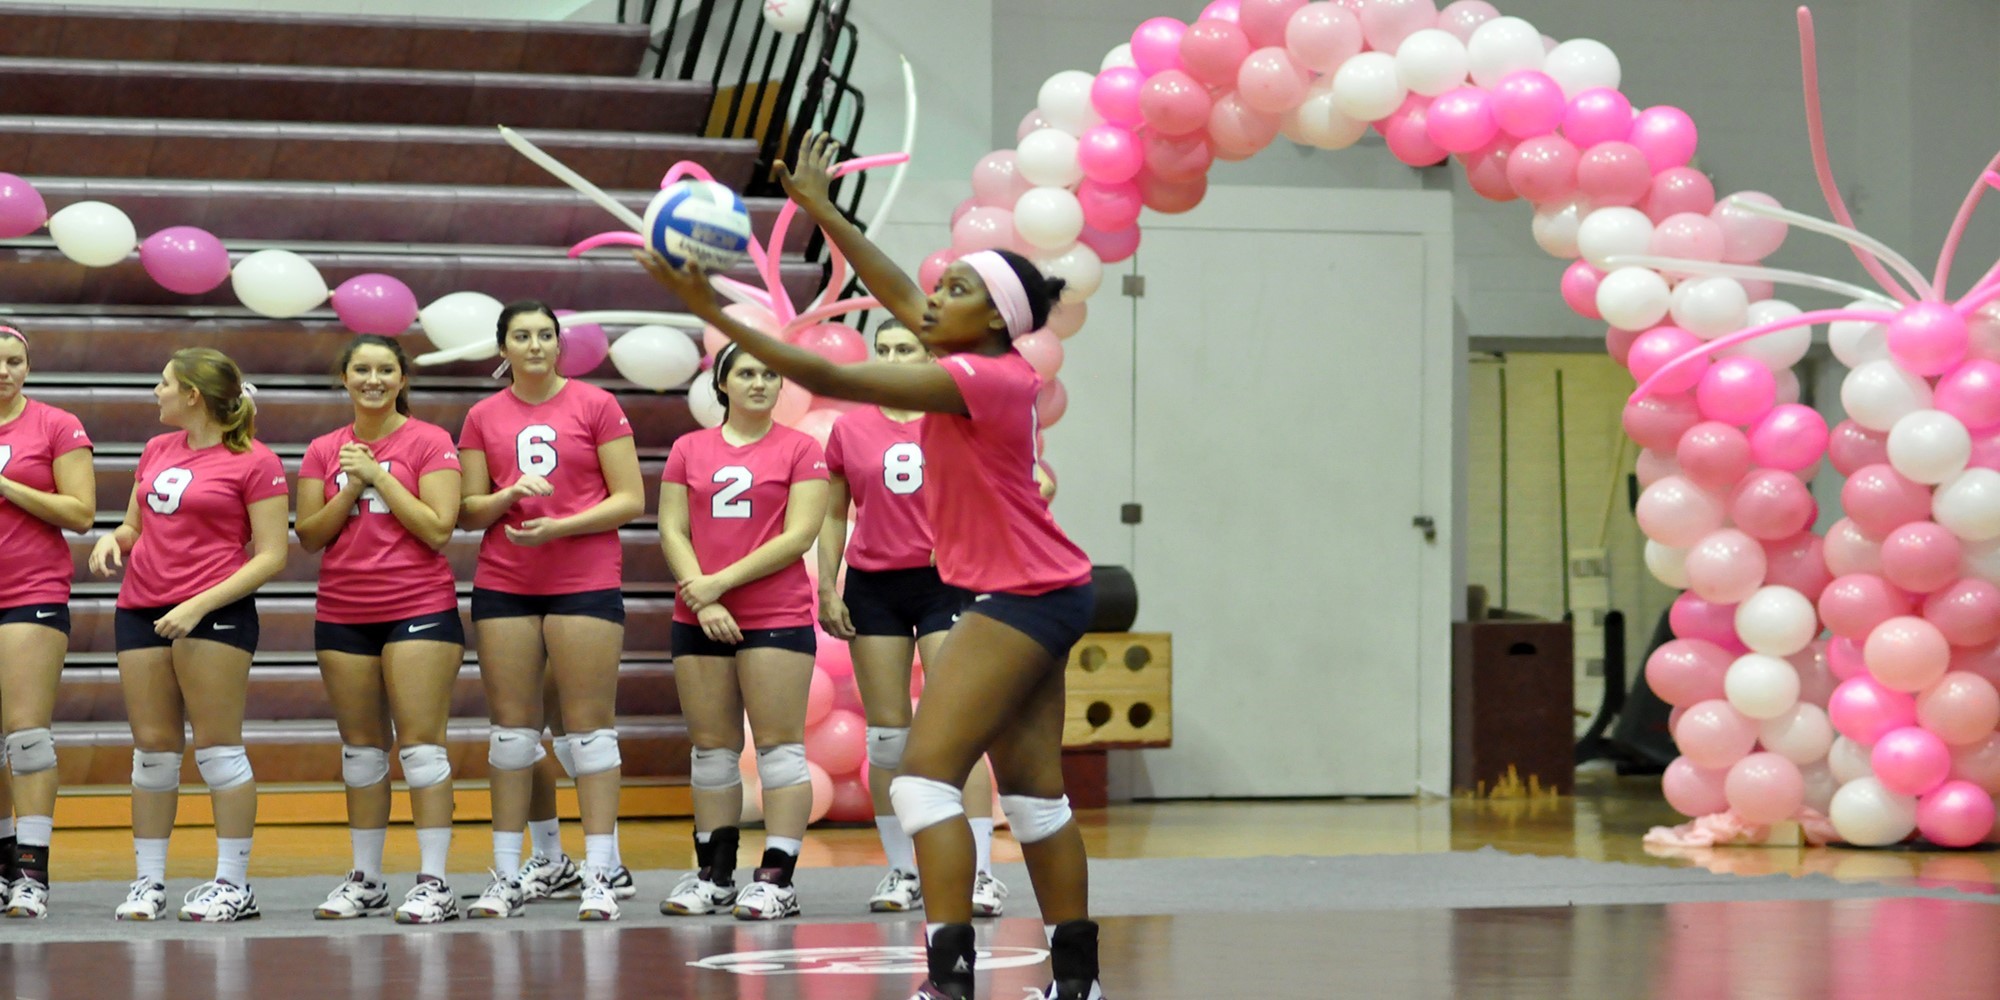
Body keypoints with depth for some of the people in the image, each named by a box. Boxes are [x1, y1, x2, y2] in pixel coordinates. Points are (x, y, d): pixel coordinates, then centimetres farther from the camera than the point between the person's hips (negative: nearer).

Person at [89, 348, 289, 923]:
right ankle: (148, 882, 10)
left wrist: (199, 606, -16)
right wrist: (112, 540, 0)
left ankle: (234, 884, 0)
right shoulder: (157, 450, 16)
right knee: (152, 747, 5)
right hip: (142, 610, 6)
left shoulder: (255, 463, -5)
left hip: (214, 611, -6)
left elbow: (270, 557, -8)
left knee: (217, 746, -5)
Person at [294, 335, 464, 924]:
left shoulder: (428, 442, -2)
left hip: (420, 608, -4)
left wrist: (379, 475, -12)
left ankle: (433, 883, -8)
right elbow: (309, 537, 5)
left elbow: (438, 529, -10)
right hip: (343, 612, 4)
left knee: (421, 743, -8)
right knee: (361, 747, 8)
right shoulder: (324, 452, 10)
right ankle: (365, 880, 15)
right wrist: (350, 487, -8)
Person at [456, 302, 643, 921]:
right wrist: (510, 494, -10)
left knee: (589, 725, -5)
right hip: (504, 584, 3)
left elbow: (630, 499, -1)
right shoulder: (483, 418, 11)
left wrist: (560, 526, -13)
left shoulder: (596, 406, 2)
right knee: (511, 728, 4)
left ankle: (599, 876, -4)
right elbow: (468, 512, 11)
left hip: (586, 583, -3)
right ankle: (506, 877, 8)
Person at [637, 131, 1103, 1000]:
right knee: (1032, 790, 13)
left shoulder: (978, 380, -20)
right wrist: (819, 210, 18)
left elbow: (828, 378, -23)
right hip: (1038, 594, 10)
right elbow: (899, 296, 17)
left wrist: (713, 311, -24)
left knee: (926, 772, -14)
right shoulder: (995, 366, 4)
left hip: (1023, 596, -10)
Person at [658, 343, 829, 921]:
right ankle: (714, 877, 12)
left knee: (780, 744, -7)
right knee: (711, 747, 6)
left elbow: (799, 534, -7)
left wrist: (722, 581, -11)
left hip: (778, 617, -4)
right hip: (700, 620, 4)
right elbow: (672, 531, 7)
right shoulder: (688, 450, 12)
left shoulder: (800, 450, 2)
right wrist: (701, 600, -7)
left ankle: (777, 879, -8)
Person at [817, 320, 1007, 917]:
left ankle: (980, 873, -11)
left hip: (946, 581, -2)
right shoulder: (849, 429, 7)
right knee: (887, 734, 3)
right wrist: (827, 589, 5)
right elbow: (833, 516, 13)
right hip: (873, 586, 2)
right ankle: (902, 872, 10)